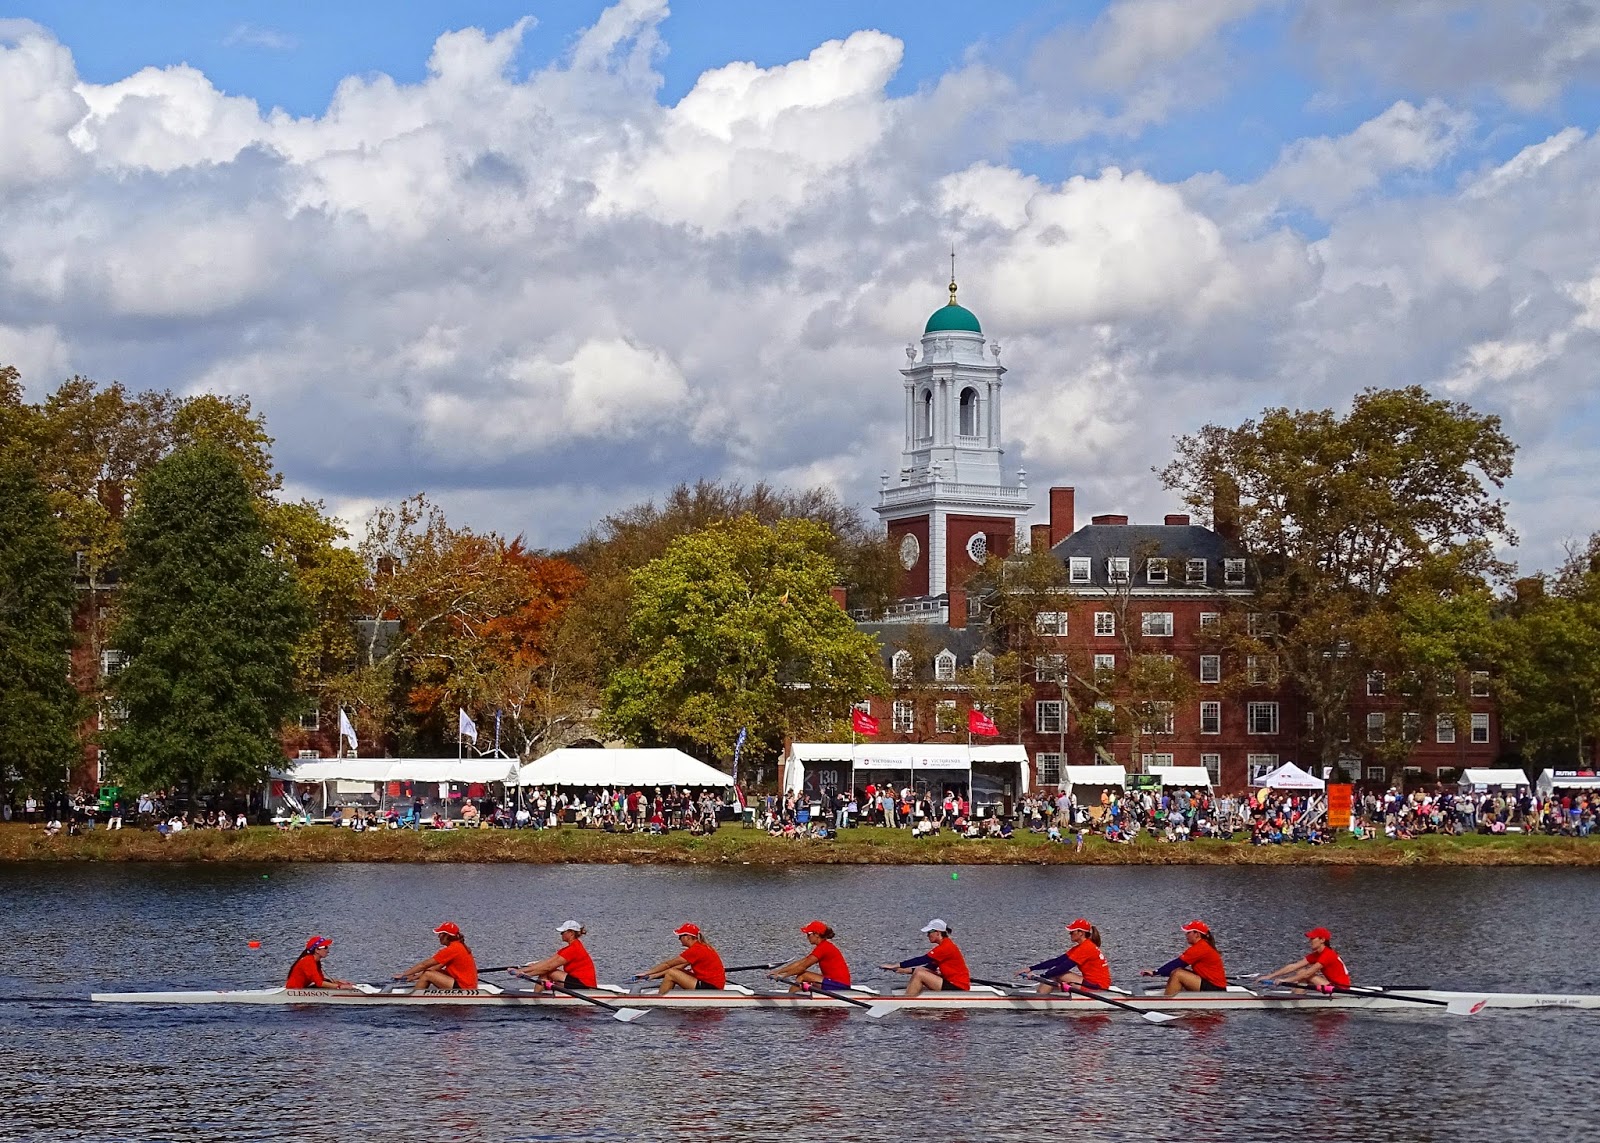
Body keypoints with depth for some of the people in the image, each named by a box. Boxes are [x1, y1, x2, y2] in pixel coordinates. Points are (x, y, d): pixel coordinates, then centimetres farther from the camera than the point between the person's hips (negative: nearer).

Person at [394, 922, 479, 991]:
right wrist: (417, 976, 11)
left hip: (463, 987, -10)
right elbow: (438, 966, 15)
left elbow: (424, 965, -12)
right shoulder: (458, 946, 13)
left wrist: (403, 975, -4)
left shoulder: (451, 950, -17)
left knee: (427, 975, -11)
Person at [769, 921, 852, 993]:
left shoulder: (823, 947, -14)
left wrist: (784, 975, -6)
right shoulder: (825, 946, 16)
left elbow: (803, 966, -13)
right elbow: (799, 963, 15)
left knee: (802, 976, -10)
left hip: (839, 985, -10)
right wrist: (778, 971, 12)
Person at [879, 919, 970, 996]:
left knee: (919, 974, -17)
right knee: (918, 970, 7)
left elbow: (922, 960, -21)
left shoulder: (946, 946, -17)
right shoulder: (945, 945, 14)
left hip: (958, 988, -10)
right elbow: (931, 967, 14)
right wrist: (907, 970, 5)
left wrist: (896, 966, -19)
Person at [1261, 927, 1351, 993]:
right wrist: (1270, 976, -2)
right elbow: (1293, 967, 4)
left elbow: (1308, 973, -23)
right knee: (1301, 972, 3)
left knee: (1304, 974, -17)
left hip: (1341, 988, -9)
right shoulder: (1315, 955, 8)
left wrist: (1285, 980, -23)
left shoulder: (1327, 955, -18)